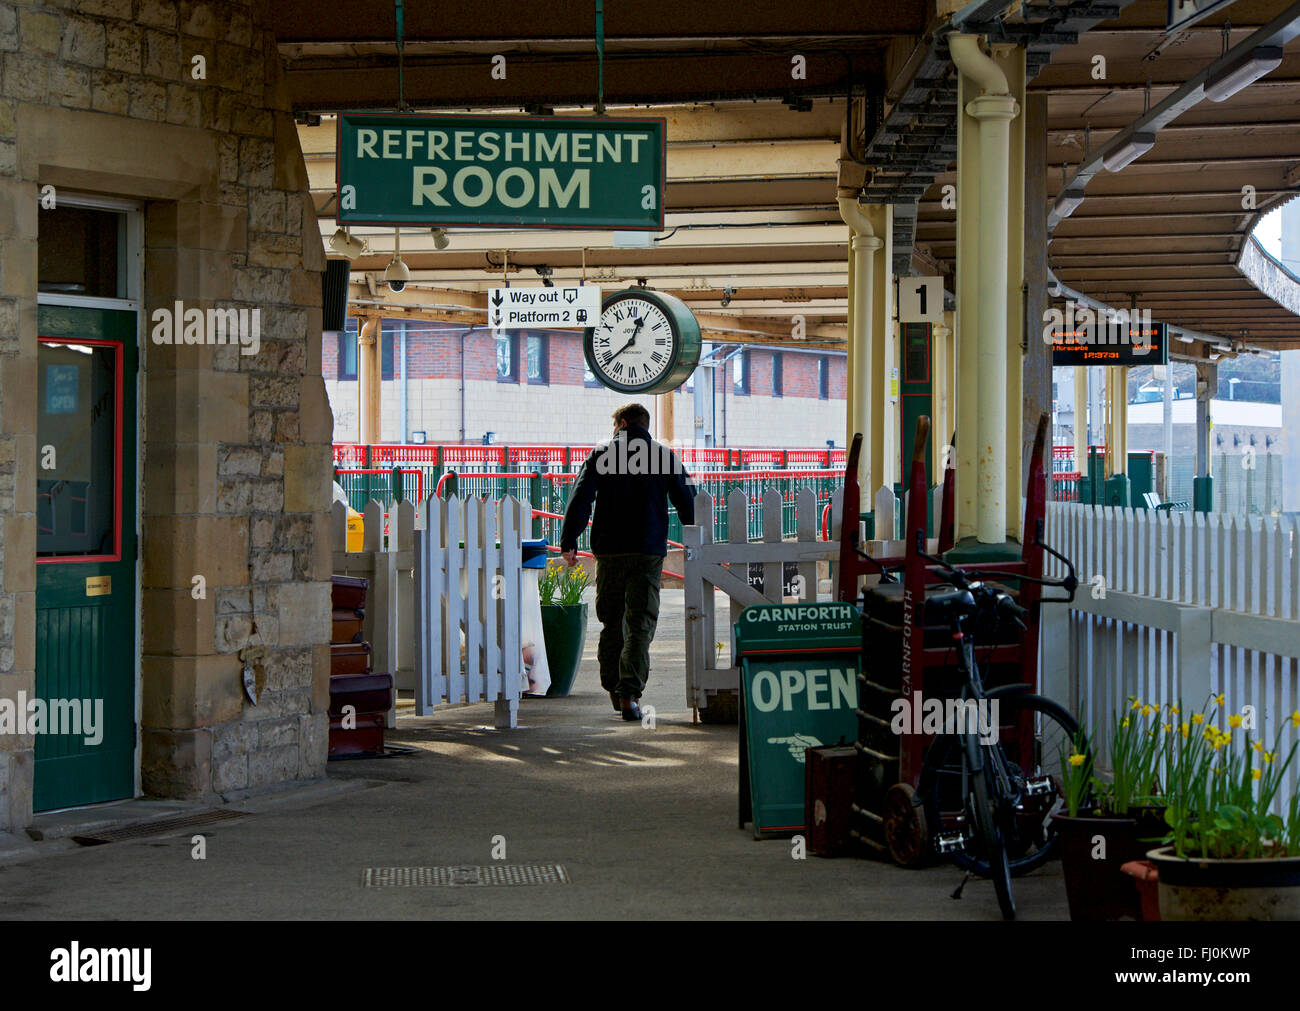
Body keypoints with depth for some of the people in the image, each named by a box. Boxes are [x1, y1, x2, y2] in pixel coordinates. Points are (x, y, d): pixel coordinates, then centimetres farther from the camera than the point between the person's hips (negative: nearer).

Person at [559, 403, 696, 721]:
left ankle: (614, 687, 22)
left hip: (609, 552, 1)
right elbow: (687, 501, 6)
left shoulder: (601, 454, 4)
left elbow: (580, 499, -4)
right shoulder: (665, 456, 6)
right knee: (641, 625, -2)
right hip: (648, 552, -1)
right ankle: (629, 693, -14)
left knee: (611, 621, 16)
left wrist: (568, 542, -6)